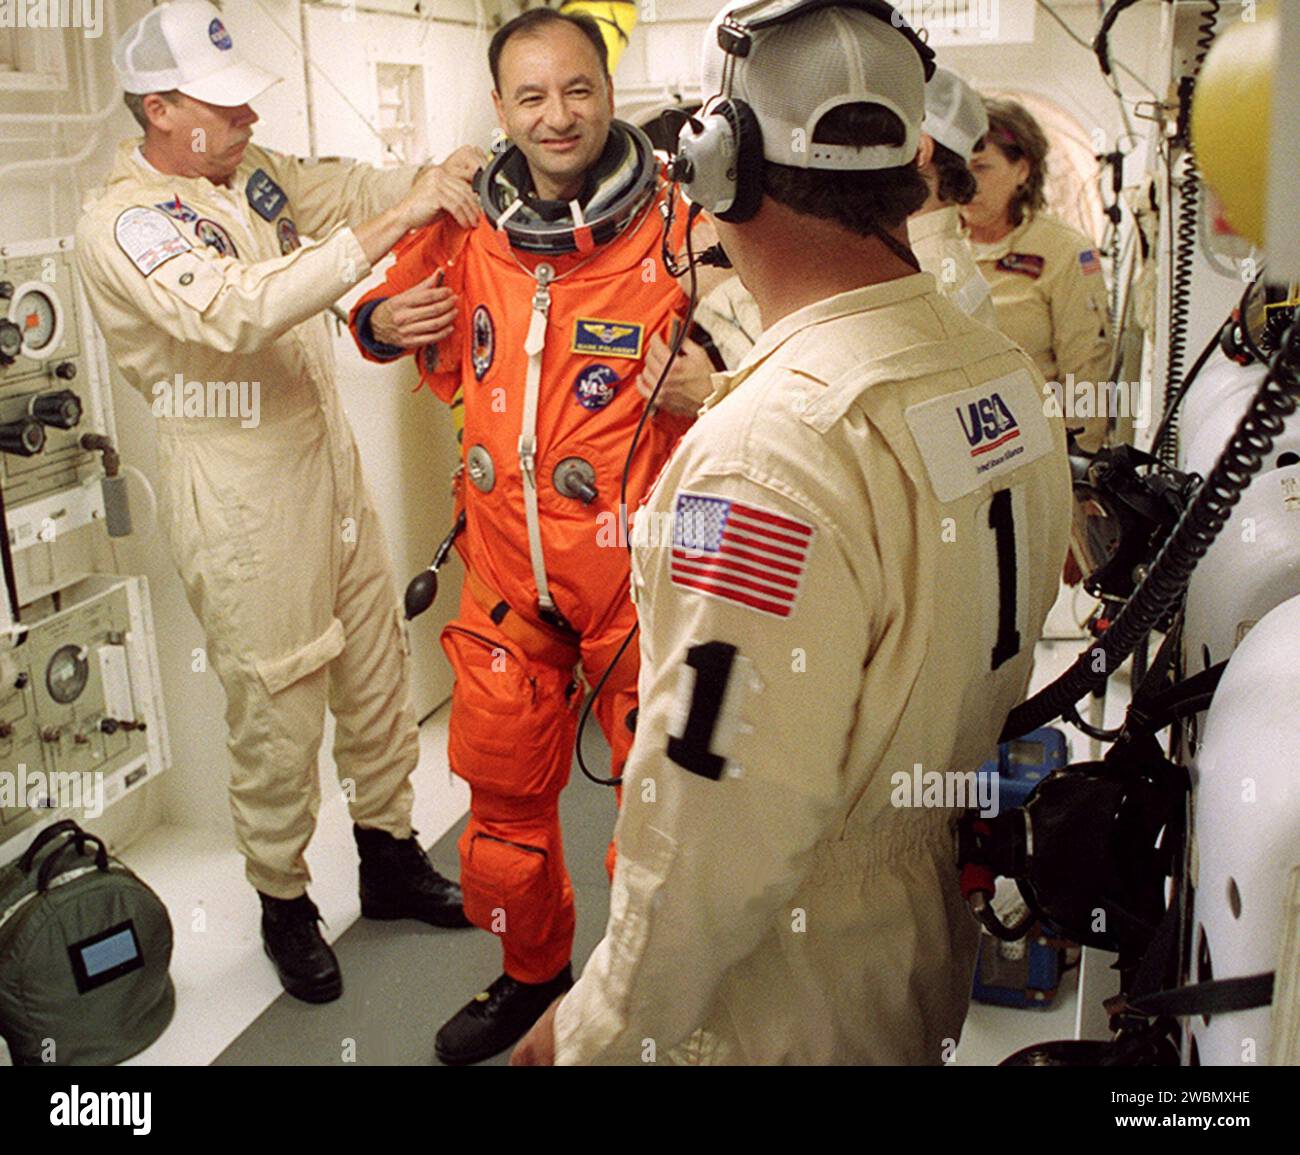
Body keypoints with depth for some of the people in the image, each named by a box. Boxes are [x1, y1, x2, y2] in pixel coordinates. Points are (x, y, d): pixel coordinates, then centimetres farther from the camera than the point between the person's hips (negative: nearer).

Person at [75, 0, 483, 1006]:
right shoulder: (123, 226, -17)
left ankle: (391, 860, 35)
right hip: (246, 504, -7)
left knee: (378, 679, 16)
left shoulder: (249, 170, 6)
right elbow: (238, 311, -32)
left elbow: (343, 188, 15)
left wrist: (440, 176, -7)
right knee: (277, 716, 3)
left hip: (334, 470, 8)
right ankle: (284, 903, 26)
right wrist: (391, 223, -34)